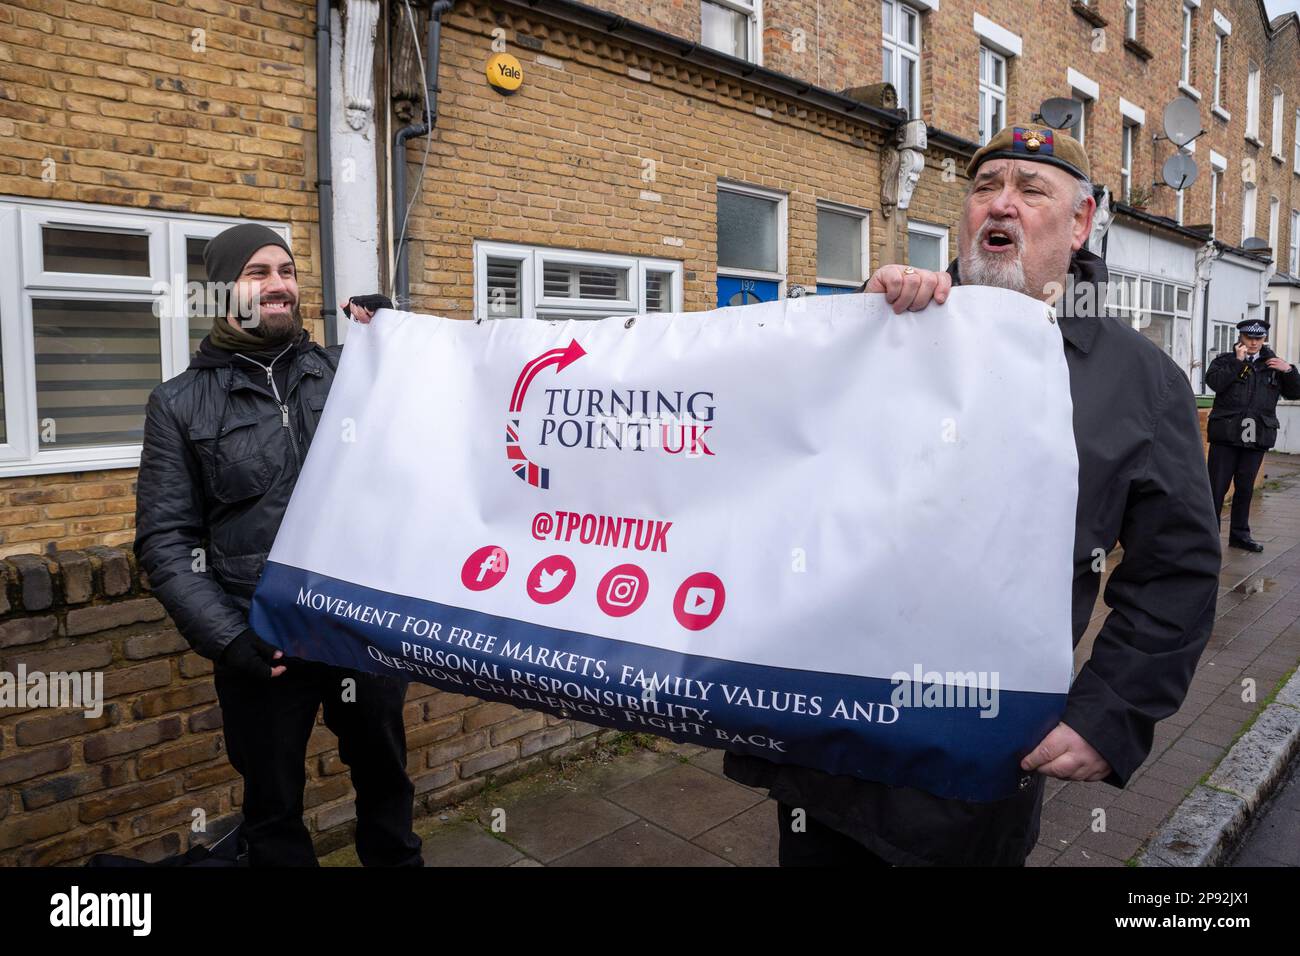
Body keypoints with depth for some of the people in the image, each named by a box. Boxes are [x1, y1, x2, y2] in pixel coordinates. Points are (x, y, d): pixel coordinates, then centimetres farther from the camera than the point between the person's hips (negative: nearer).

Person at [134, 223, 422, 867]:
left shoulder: (349, 371, 5)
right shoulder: (181, 404, 1)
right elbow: (164, 540, -2)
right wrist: (226, 638, -11)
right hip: (262, 644, -1)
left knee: (385, 780, 19)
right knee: (274, 809, 18)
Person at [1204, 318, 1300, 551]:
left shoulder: (1272, 364, 15)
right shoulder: (1226, 360, 5)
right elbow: (1214, 382, -14)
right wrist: (1238, 362, -13)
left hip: (1257, 437, 4)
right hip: (1226, 435, -3)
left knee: (1245, 488, 11)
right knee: (1217, 486, -4)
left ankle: (1240, 534, 21)